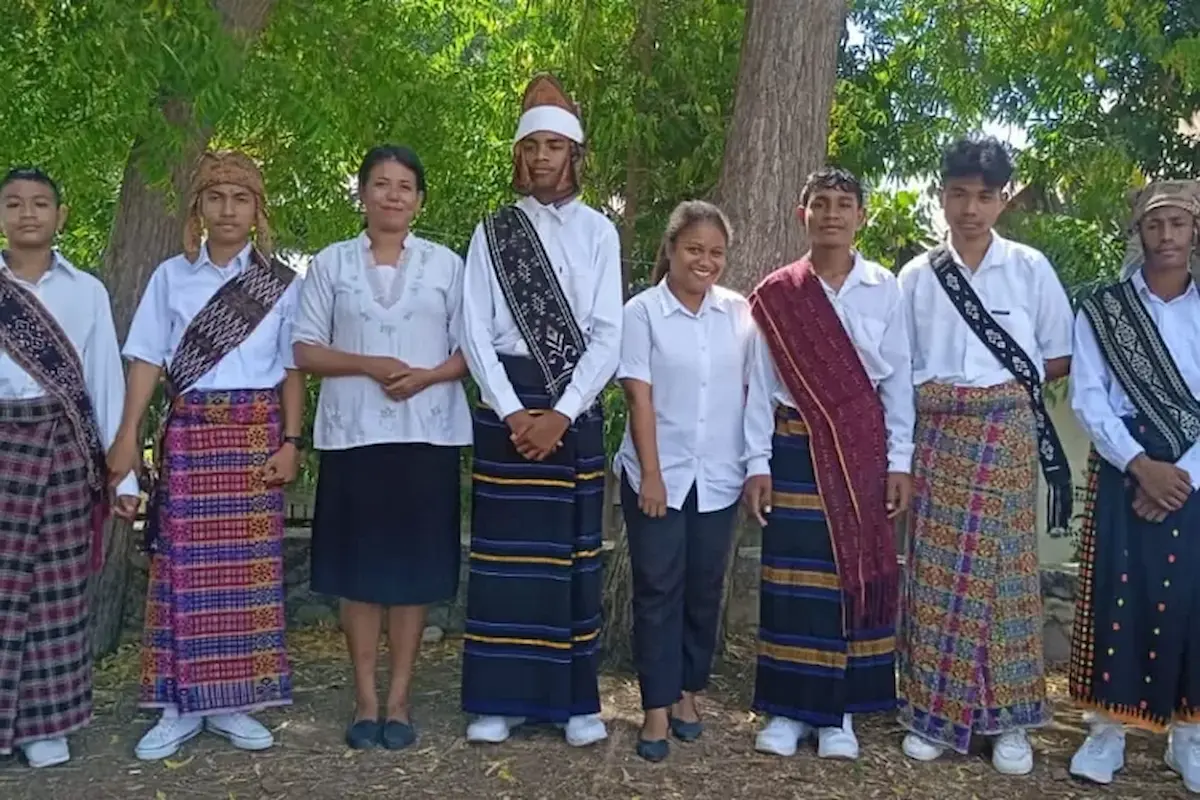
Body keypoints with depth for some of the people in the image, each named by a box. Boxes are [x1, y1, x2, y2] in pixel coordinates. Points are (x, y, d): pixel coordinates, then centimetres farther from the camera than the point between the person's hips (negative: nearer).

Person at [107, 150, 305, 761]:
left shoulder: (282, 283, 6)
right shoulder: (171, 275, 8)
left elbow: (292, 369, 6)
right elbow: (148, 359, 4)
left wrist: (290, 441, -2)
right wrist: (128, 431, -6)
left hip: (255, 433, 0)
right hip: (189, 431, 0)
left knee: (249, 565, 1)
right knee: (183, 563, 0)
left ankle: (232, 702, 11)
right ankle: (180, 705, 8)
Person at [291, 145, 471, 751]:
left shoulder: (447, 265, 9)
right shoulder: (331, 263, 8)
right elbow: (304, 349, 2)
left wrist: (428, 376, -14)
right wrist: (369, 365, -14)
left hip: (427, 433, 0)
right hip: (354, 433, 0)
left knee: (415, 568, 3)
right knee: (359, 568, 3)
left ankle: (398, 701, 14)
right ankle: (365, 701, 14)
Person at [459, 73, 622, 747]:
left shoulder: (598, 231, 6)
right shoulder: (493, 232, 7)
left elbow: (609, 333, -1)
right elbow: (476, 328, -1)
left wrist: (561, 413, -11)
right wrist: (513, 413, -11)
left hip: (577, 403, 0)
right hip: (508, 398, 0)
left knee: (574, 547, 3)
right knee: (506, 546, 1)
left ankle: (577, 700, 12)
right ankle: (501, 699, 10)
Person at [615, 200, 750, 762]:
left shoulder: (740, 312, 3)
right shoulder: (642, 311, -5)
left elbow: (750, 388, 8)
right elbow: (640, 396, -8)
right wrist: (650, 473, -12)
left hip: (719, 477, 3)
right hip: (659, 475, -3)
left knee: (705, 589, 11)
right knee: (658, 589, 3)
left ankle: (687, 693, 27)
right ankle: (656, 708, 11)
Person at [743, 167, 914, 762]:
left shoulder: (884, 290, 2)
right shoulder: (777, 294, 2)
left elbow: (898, 381, 4)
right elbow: (760, 383, 2)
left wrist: (899, 461, 0)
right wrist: (757, 463, -3)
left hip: (863, 450, 1)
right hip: (796, 448, 0)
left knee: (857, 573, 4)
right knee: (793, 574, 2)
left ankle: (839, 712, 17)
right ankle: (789, 708, 15)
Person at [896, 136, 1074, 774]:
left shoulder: (1030, 269, 2)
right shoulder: (916, 276, 6)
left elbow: (1058, 358, 8)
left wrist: (1005, 388, 2)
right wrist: (939, 398, -3)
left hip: (1004, 433, -1)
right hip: (935, 434, 1)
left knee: (1002, 567, 0)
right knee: (934, 570, 3)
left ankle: (1007, 719, 12)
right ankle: (934, 713, 13)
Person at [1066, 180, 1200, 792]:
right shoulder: (1102, 310, 3)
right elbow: (1087, 398, -4)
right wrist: (1141, 464, -14)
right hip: (1124, 471, -1)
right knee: (1118, 594, -1)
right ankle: (1107, 730, 10)